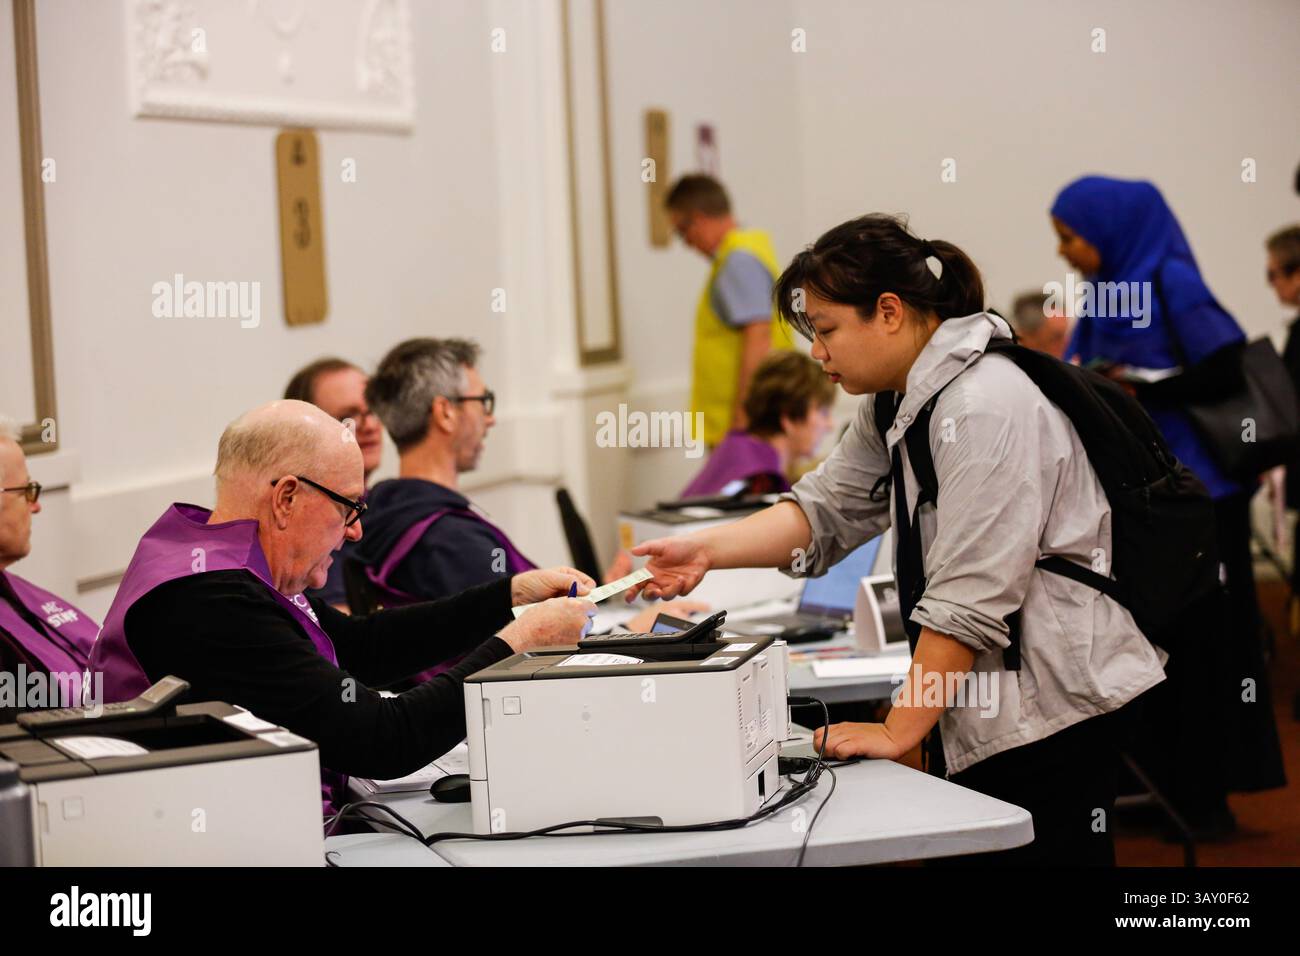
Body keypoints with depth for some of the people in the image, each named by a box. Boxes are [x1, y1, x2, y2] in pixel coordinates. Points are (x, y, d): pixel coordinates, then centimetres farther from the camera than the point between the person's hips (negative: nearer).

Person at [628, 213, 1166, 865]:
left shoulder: (983, 409, -20)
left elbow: (969, 600, -22)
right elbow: (827, 508, 11)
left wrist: (897, 731, -18)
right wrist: (706, 550, -4)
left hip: (1050, 710, -10)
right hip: (995, 712, 10)